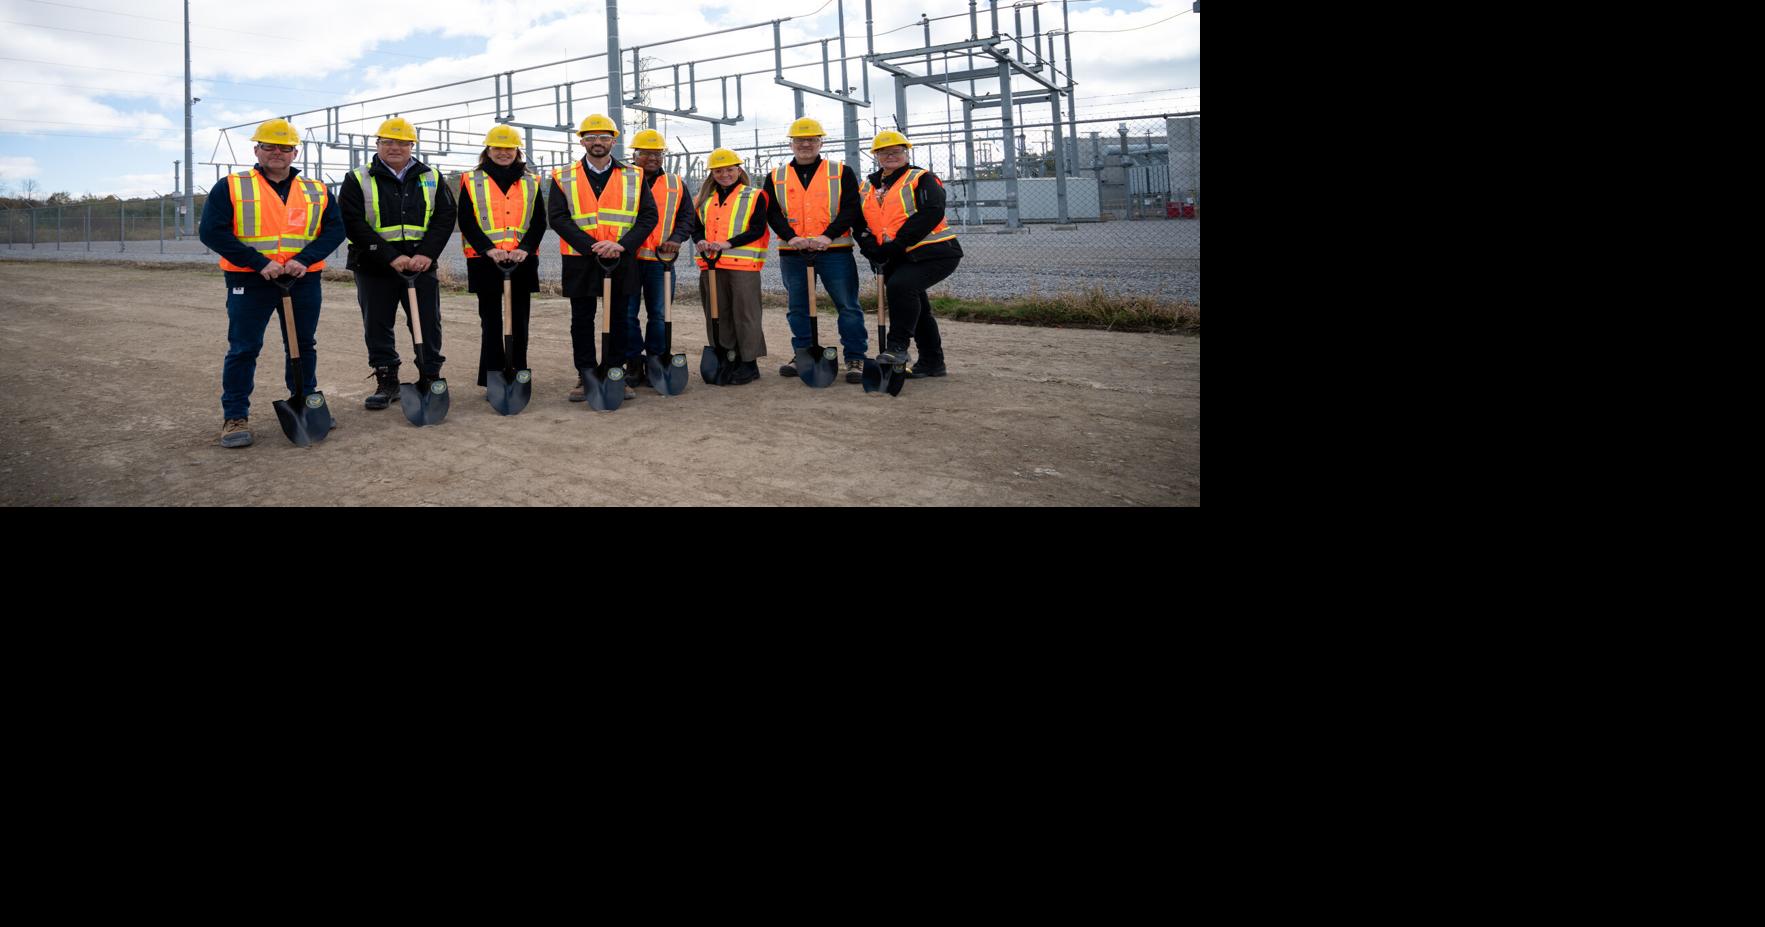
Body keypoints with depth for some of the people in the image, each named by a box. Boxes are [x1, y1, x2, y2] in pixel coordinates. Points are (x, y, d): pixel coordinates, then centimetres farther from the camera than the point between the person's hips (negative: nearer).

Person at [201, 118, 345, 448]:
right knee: (243, 349, -1)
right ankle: (235, 417, 6)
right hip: (249, 283, -3)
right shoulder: (231, 187, 0)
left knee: (304, 346, 12)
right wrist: (259, 262, -16)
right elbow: (212, 232, -8)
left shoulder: (317, 191, 9)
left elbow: (335, 229, 2)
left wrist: (306, 259, -15)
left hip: (303, 281, 3)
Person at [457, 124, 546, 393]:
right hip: (485, 261, -1)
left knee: (520, 321, 5)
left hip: (522, 261, 2)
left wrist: (525, 249, -13)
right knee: (491, 322, 2)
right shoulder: (471, 181, 5)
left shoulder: (531, 182, 10)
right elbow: (467, 222, -2)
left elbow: (539, 222, 4)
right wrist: (489, 249, -16)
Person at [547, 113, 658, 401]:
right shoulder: (563, 178, 3)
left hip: (621, 260, 1)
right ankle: (585, 377, 14)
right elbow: (558, 217, -7)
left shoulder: (634, 177, 6)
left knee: (617, 321, 8)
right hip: (580, 261, 0)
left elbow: (649, 215, -1)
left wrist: (622, 244, -16)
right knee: (582, 321, 5)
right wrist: (592, 246, -18)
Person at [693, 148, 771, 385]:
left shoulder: (754, 196, 2)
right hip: (711, 264, 5)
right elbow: (697, 227, 17)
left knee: (745, 313, -4)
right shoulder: (705, 199, 18)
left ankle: (749, 363, 2)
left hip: (743, 263, -5)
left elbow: (758, 230, -7)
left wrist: (728, 243, -17)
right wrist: (701, 241, -7)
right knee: (718, 314, 9)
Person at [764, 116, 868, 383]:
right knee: (798, 308, 10)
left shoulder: (841, 173, 5)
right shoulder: (775, 178, 11)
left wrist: (827, 236, -18)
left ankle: (855, 358, 4)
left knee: (848, 306, -3)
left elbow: (850, 208, -4)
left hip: (835, 251, -2)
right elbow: (772, 213, 2)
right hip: (792, 253, 2)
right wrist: (791, 237, -16)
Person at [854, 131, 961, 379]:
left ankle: (897, 347, -21)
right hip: (898, 259, 8)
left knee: (900, 285, -29)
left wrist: (896, 245, -24)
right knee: (916, 308, 13)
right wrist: (873, 250, -12)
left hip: (933, 252, -7)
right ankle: (932, 363, 24)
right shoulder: (867, 188, 14)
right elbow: (860, 224, 9)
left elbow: (931, 214, -19)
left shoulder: (921, 179, -5)